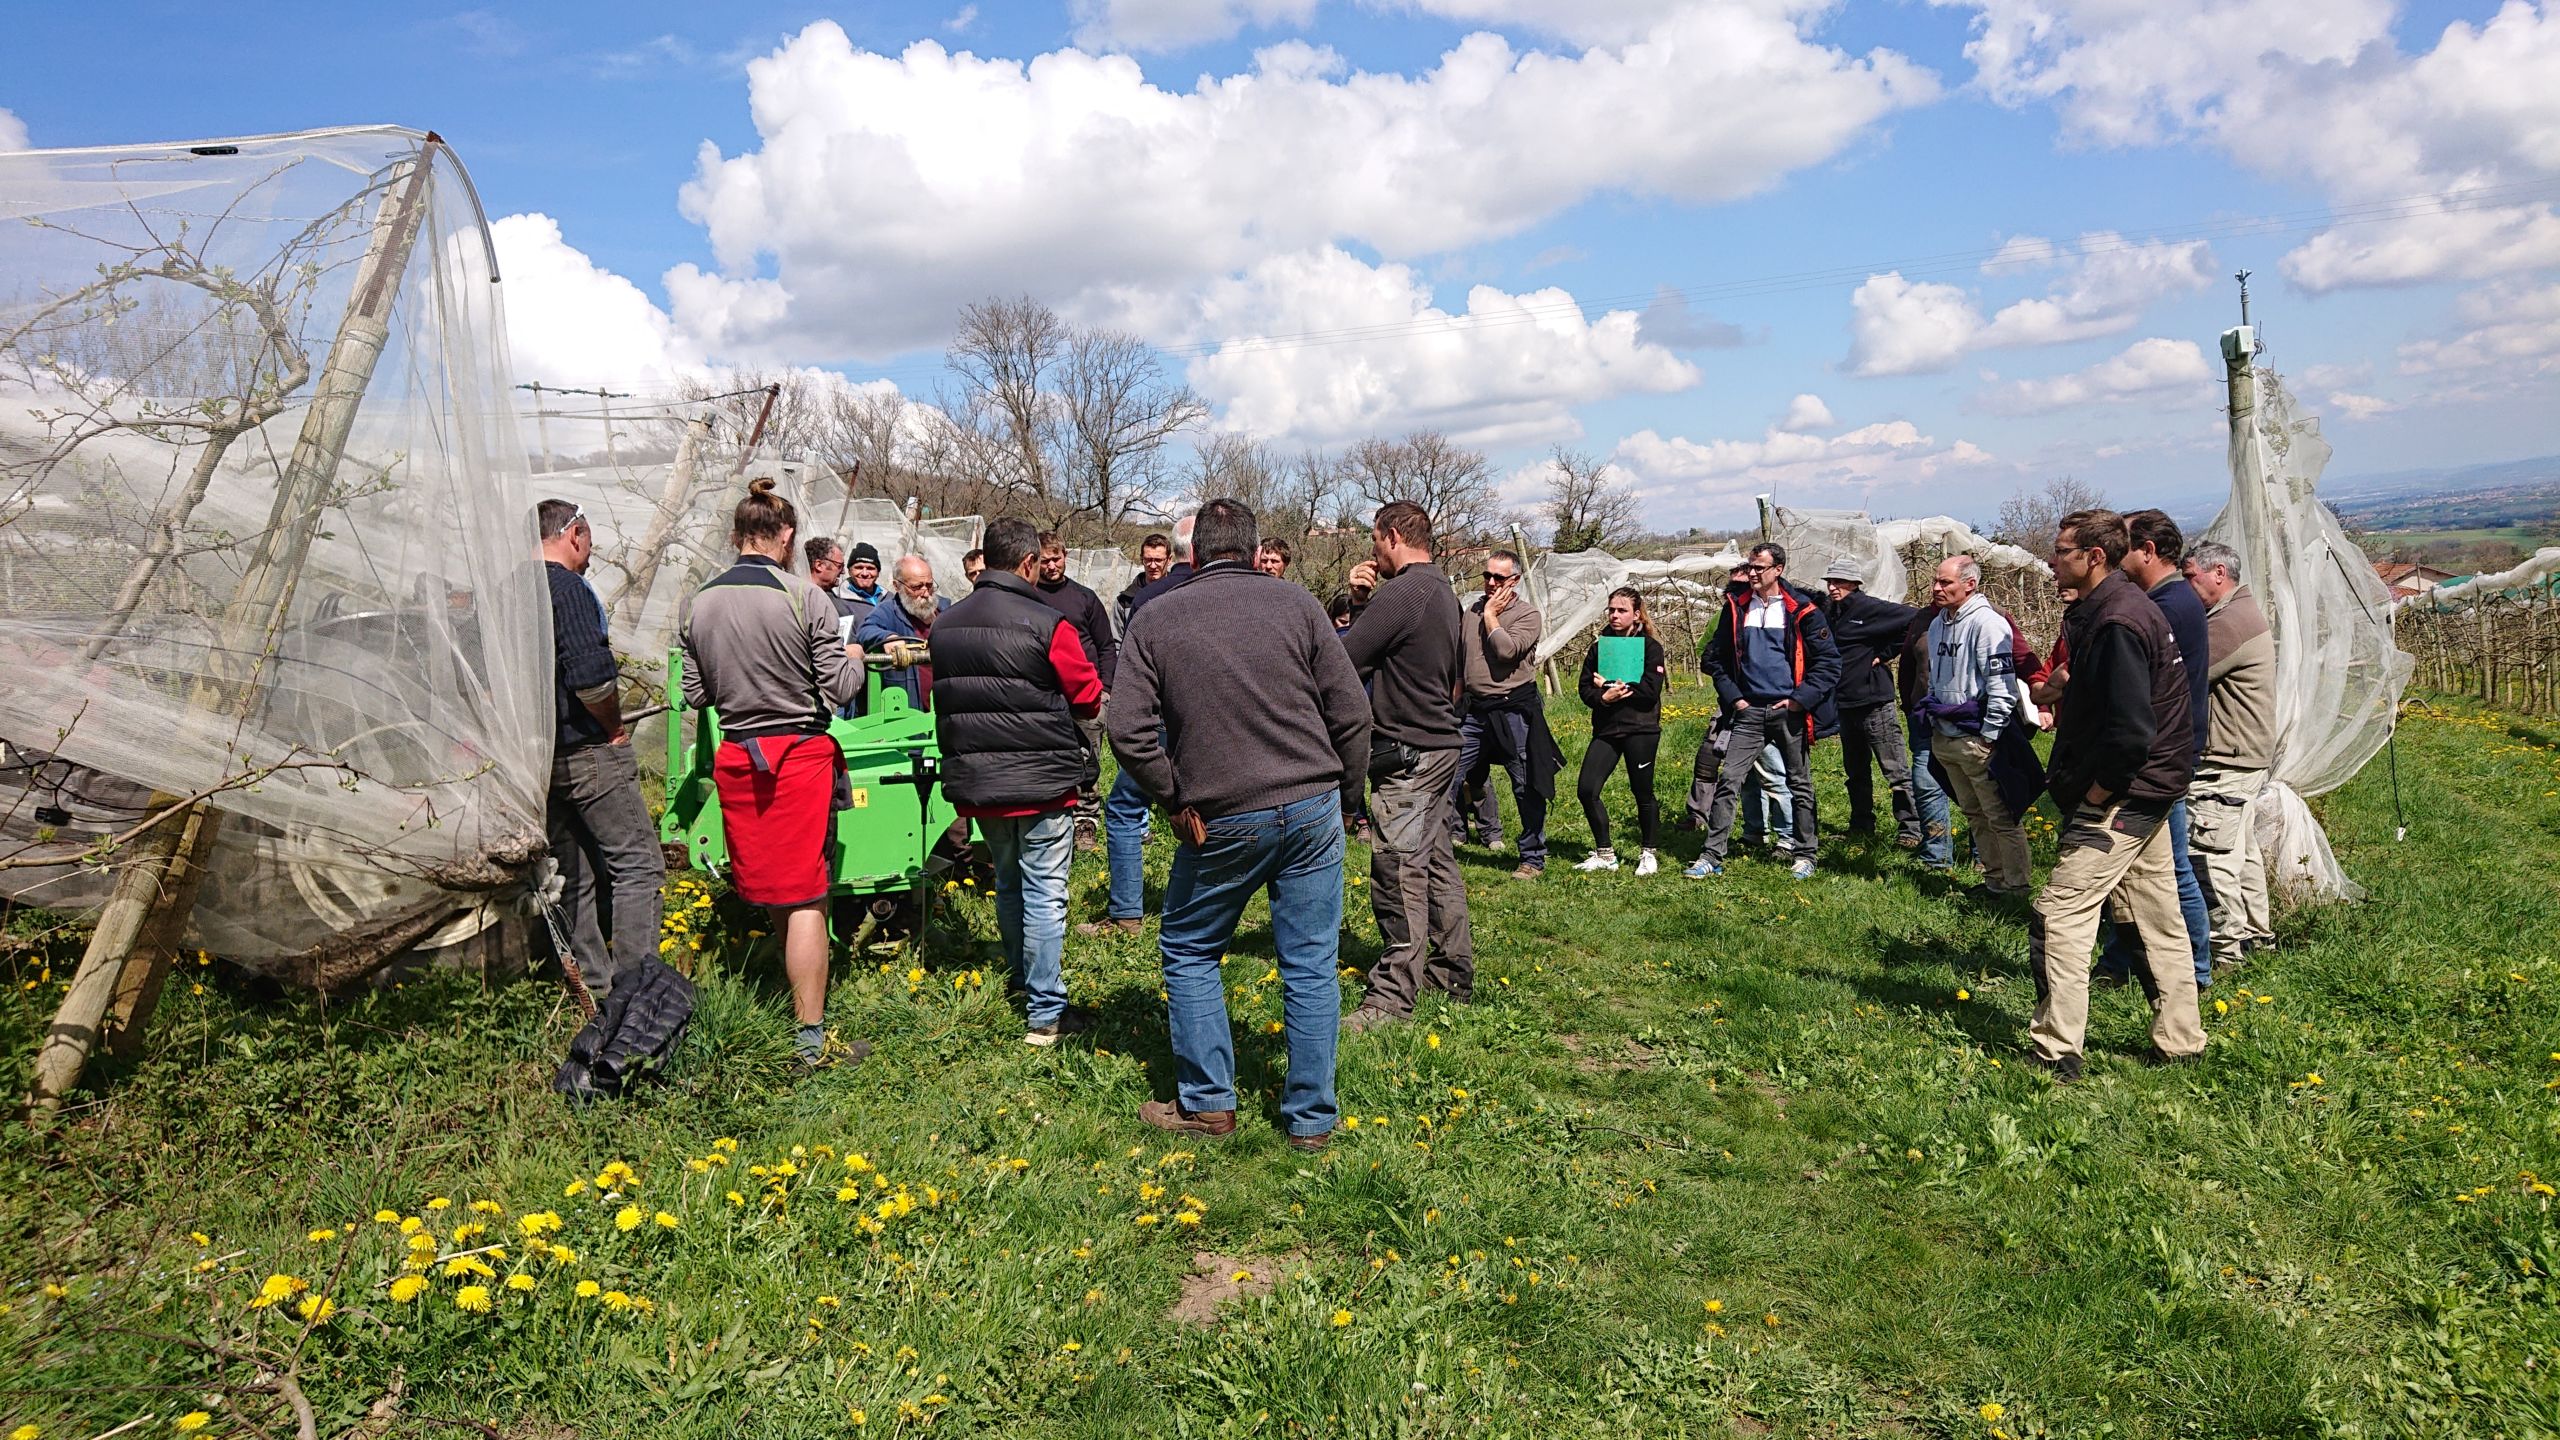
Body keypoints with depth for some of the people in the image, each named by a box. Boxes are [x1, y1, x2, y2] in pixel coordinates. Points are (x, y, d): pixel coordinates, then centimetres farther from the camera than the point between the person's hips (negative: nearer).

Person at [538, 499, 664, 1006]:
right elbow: (591, 674, -24)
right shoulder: (568, 587, -14)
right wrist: (615, 726, -9)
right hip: (589, 750, -9)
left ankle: (593, 982, 19)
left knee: (574, 872, 13)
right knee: (638, 863, -5)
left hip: (542, 751, 9)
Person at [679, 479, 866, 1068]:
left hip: (735, 756, 5)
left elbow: (696, 694, 7)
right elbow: (837, 690, -11)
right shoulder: (804, 597, -13)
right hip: (801, 754, -4)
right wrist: (854, 660, 9)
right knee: (805, 897, 0)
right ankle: (810, 1036, 3)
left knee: (767, 893, 16)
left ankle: (794, 994, 30)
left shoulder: (702, 604, 2)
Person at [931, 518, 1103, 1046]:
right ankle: (1045, 1015, 4)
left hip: (977, 783, 6)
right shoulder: (1048, 624, -15)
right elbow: (1088, 698, -8)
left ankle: (1025, 984, 37)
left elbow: (937, 699, 13)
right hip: (1043, 782, -6)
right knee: (1044, 894, 0)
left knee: (1009, 885, 22)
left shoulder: (944, 625, 4)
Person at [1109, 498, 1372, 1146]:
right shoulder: (1294, 602, 0)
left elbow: (1129, 731, -8)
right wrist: (1338, 782, 12)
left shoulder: (1155, 619, -1)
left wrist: (1176, 799, 3)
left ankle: (1207, 1104, 21)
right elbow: (1350, 710, -1)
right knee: (1311, 964, 9)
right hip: (1311, 812, 1)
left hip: (1221, 822, -1)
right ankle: (1311, 1116, 17)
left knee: (1190, 952, 18)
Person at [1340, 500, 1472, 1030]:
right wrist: (1363, 600, 8)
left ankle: (1393, 996, -1)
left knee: (1399, 873, -6)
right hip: (1441, 746, 10)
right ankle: (1454, 970, 27)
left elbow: (1341, 661, -20)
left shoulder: (1400, 593, -18)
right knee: (1437, 860, 17)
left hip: (1405, 755, -10)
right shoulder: (1443, 592, 14)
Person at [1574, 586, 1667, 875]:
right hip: (1605, 729, 4)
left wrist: (1613, 687, -12)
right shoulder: (1599, 646, 11)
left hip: (1640, 730, -4)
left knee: (1643, 793, 4)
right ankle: (1604, 854, 9)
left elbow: (1650, 692, -13)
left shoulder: (1650, 647, -2)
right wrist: (1604, 697, -15)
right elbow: (1585, 689, 6)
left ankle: (1648, 854, 24)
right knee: (1586, 789, -5)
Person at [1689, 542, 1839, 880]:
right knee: (1728, 781, -4)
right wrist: (1732, 696, 3)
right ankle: (1712, 856, -2)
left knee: (1800, 785, 9)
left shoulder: (1802, 610, -4)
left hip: (1789, 712, -2)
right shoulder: (1736, 608, 5)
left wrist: (1801, 699, -10)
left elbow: (1829, 660, -3)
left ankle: (1805, 855, 22)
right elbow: (1715, 655, 12)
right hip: (1749, 711, 2)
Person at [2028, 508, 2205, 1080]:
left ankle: (2056, 1053, -3)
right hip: (2146, 795, 10)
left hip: (2121, 798, -10)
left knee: (2058, 916, -7)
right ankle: (2180, 1041, 27)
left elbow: (2130, 732, -26)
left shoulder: (2117, 623, -21)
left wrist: (2093, 795, -17)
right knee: (2159, 918, 16)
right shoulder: (2115, 608, 11)